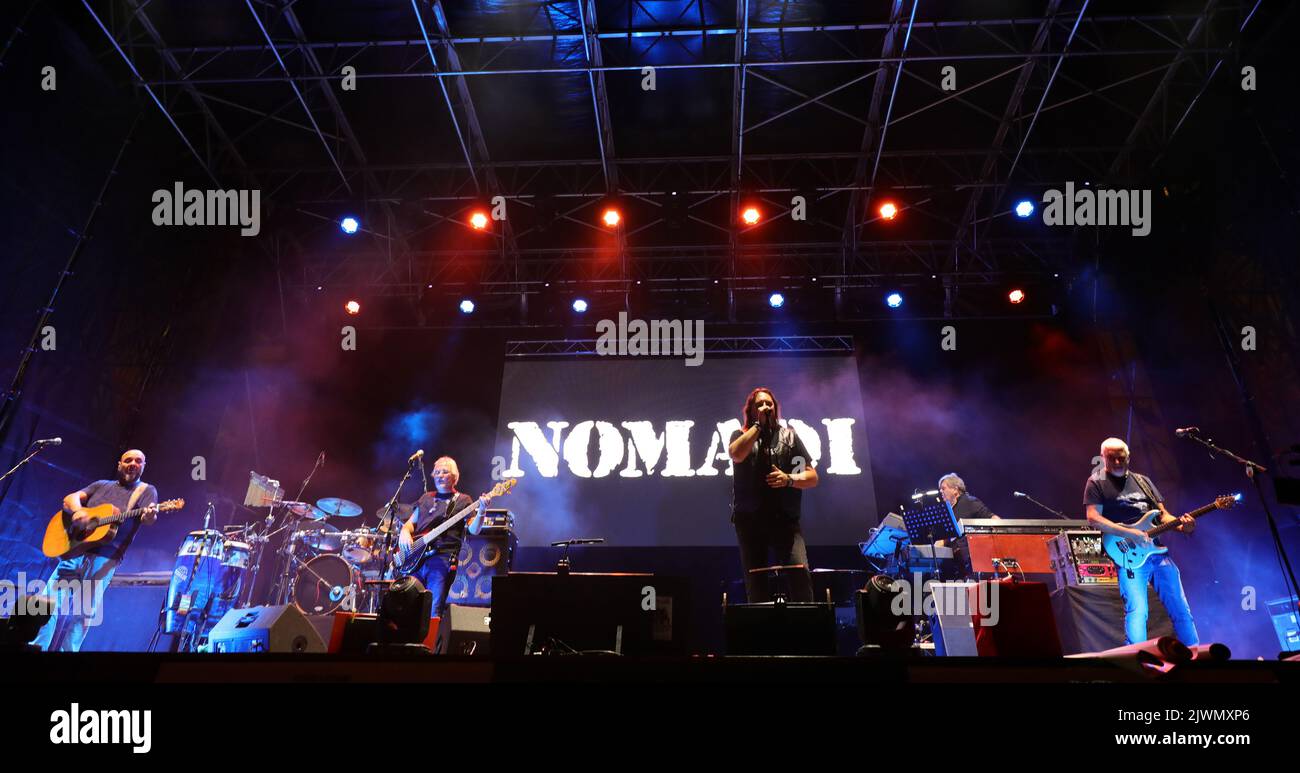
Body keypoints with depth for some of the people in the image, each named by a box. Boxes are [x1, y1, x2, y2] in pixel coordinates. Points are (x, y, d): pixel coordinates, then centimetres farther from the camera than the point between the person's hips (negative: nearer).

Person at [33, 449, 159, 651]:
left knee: (82, 614, -7)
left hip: (104, 558, -4)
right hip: (74, 550, 4)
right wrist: (77, 510, -13)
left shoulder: (146, 491, 10)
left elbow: (148, 518, -8)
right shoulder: (101, 485, 22)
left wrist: (150, 515, -34)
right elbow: (69, 499, 12)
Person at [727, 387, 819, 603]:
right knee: (755, 583, 4)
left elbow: (812, 477, 9)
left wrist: (789, 479, -10)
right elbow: (735, 454, -14)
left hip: (785, 519, 0)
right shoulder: (741, 435, 12)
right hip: (749, 520, 0)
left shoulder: (789, 436, 12)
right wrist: (758, 424, -6)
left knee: (800, 573, -16)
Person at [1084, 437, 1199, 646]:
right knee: (1137, 610, -15)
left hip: (1157, 550, 6)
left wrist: (1181, 525, -7)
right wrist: (1130, 533, -18)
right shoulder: (1097, 482, 1)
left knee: (1180, 608, 9)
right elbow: (1093, 518, -10)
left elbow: (1163, 514, 15)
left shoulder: (1143, 481, 18)